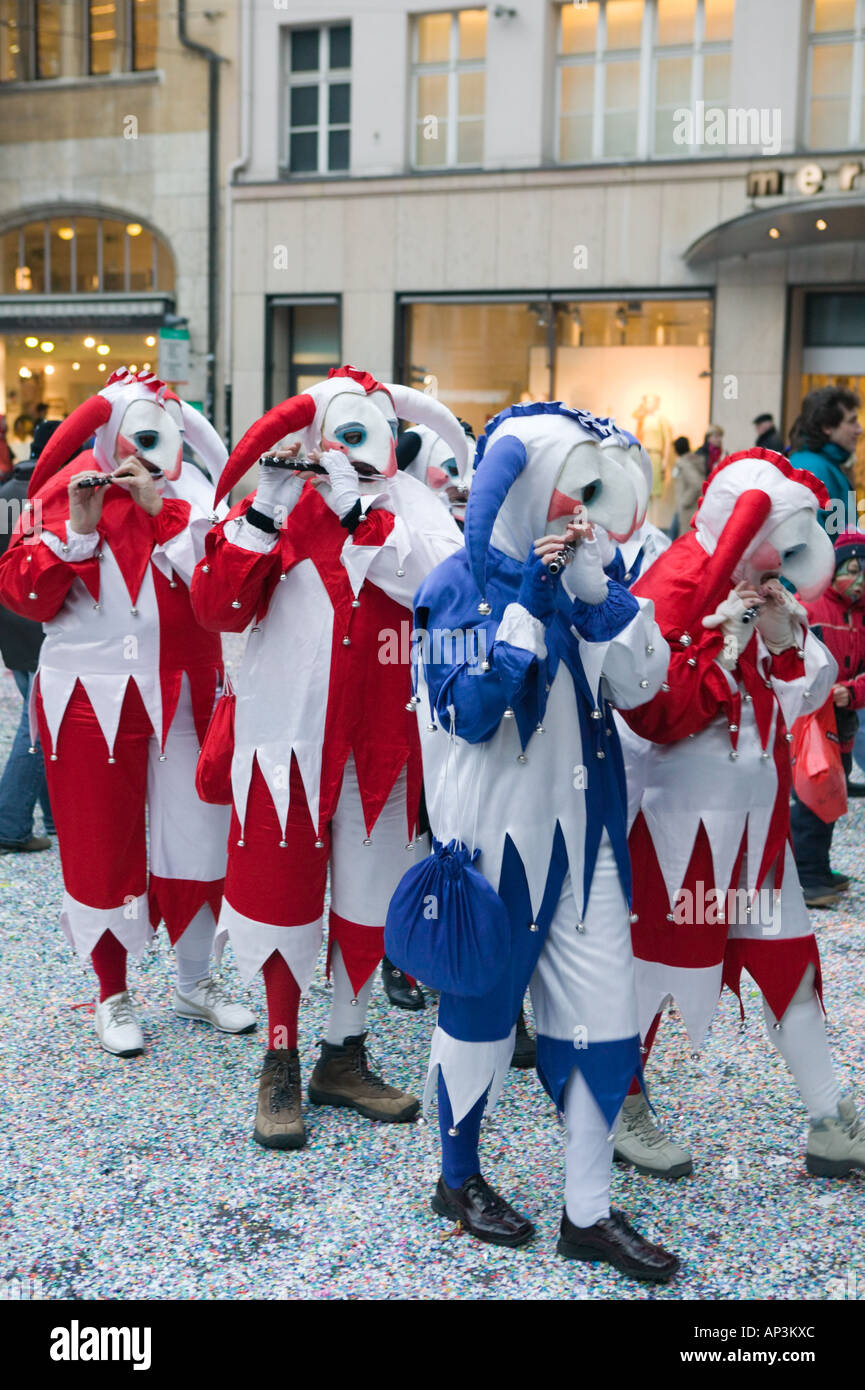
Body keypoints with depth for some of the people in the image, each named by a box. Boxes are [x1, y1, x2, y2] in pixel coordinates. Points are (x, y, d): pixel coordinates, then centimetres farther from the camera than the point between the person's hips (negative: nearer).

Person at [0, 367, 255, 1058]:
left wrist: (160, 511, -17)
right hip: (91, 697, -2)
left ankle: (196, 982, 28)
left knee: (196, 838, 8)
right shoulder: (67, 490, -1)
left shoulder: (192, 493, 4)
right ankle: (114, 995, 25)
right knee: (102, 845, 7)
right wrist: (76, 529, -17)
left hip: (183, 693, 2)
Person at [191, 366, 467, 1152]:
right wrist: (264, 512, -19)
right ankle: (280, 1064, 24)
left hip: (381, 740, 2)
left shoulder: (413, 507, 3)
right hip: (292, 731, -2)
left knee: (368, 898, 12)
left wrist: (359, 509, -20)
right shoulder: (279, 501, -2)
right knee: (284, 894, 6)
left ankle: (345, 1058, 30)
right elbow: (220, 609, -11)